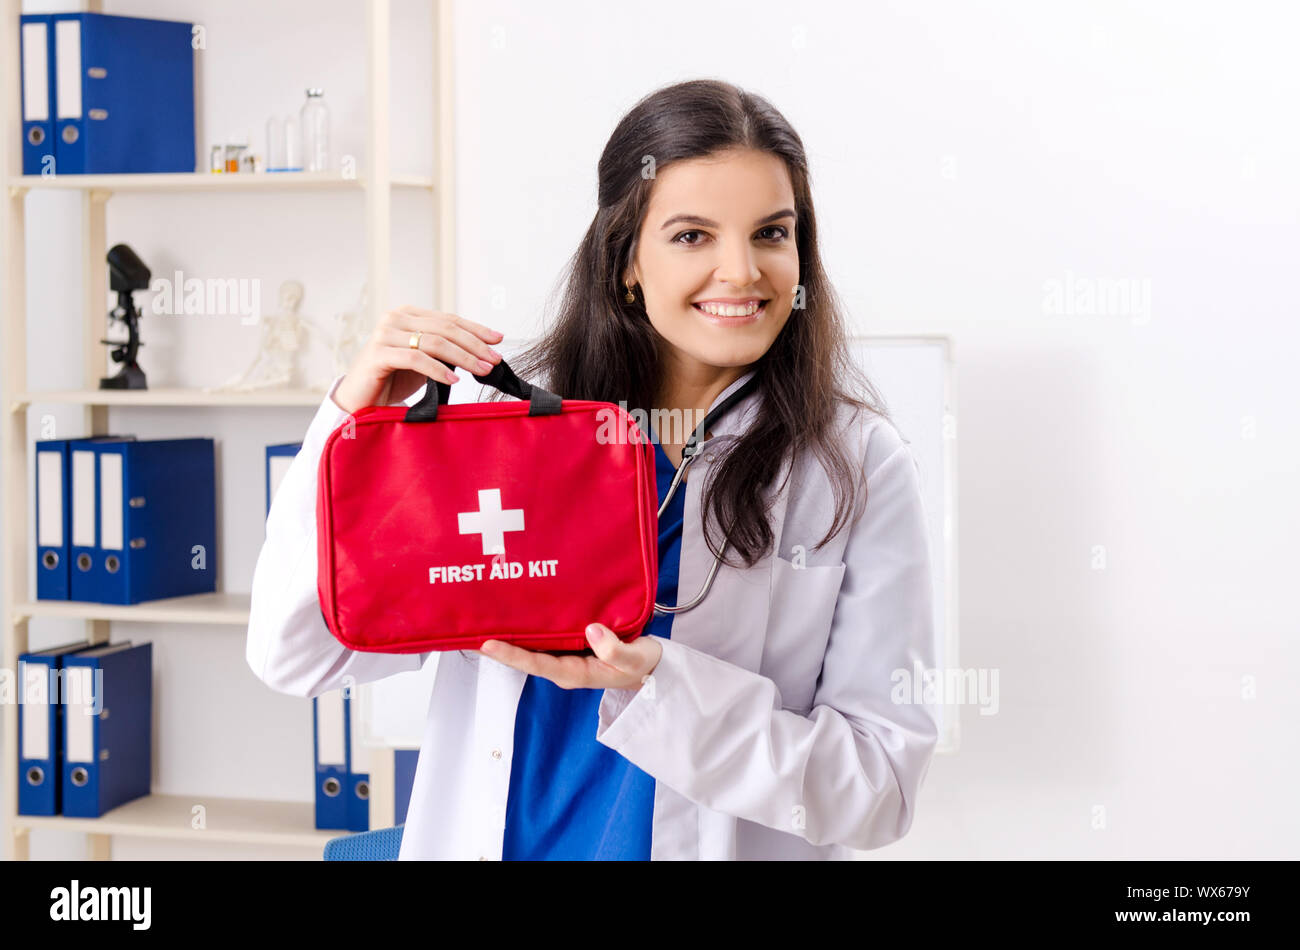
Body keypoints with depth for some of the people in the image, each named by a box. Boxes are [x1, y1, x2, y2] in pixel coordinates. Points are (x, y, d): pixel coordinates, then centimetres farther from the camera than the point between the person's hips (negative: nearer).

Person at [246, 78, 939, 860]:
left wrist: (654, 686, -26)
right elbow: (297, 656, -7)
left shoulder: (858, 466, -9)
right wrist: (353, 415, -18)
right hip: (488, 836, 2)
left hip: (728, 840, -1)